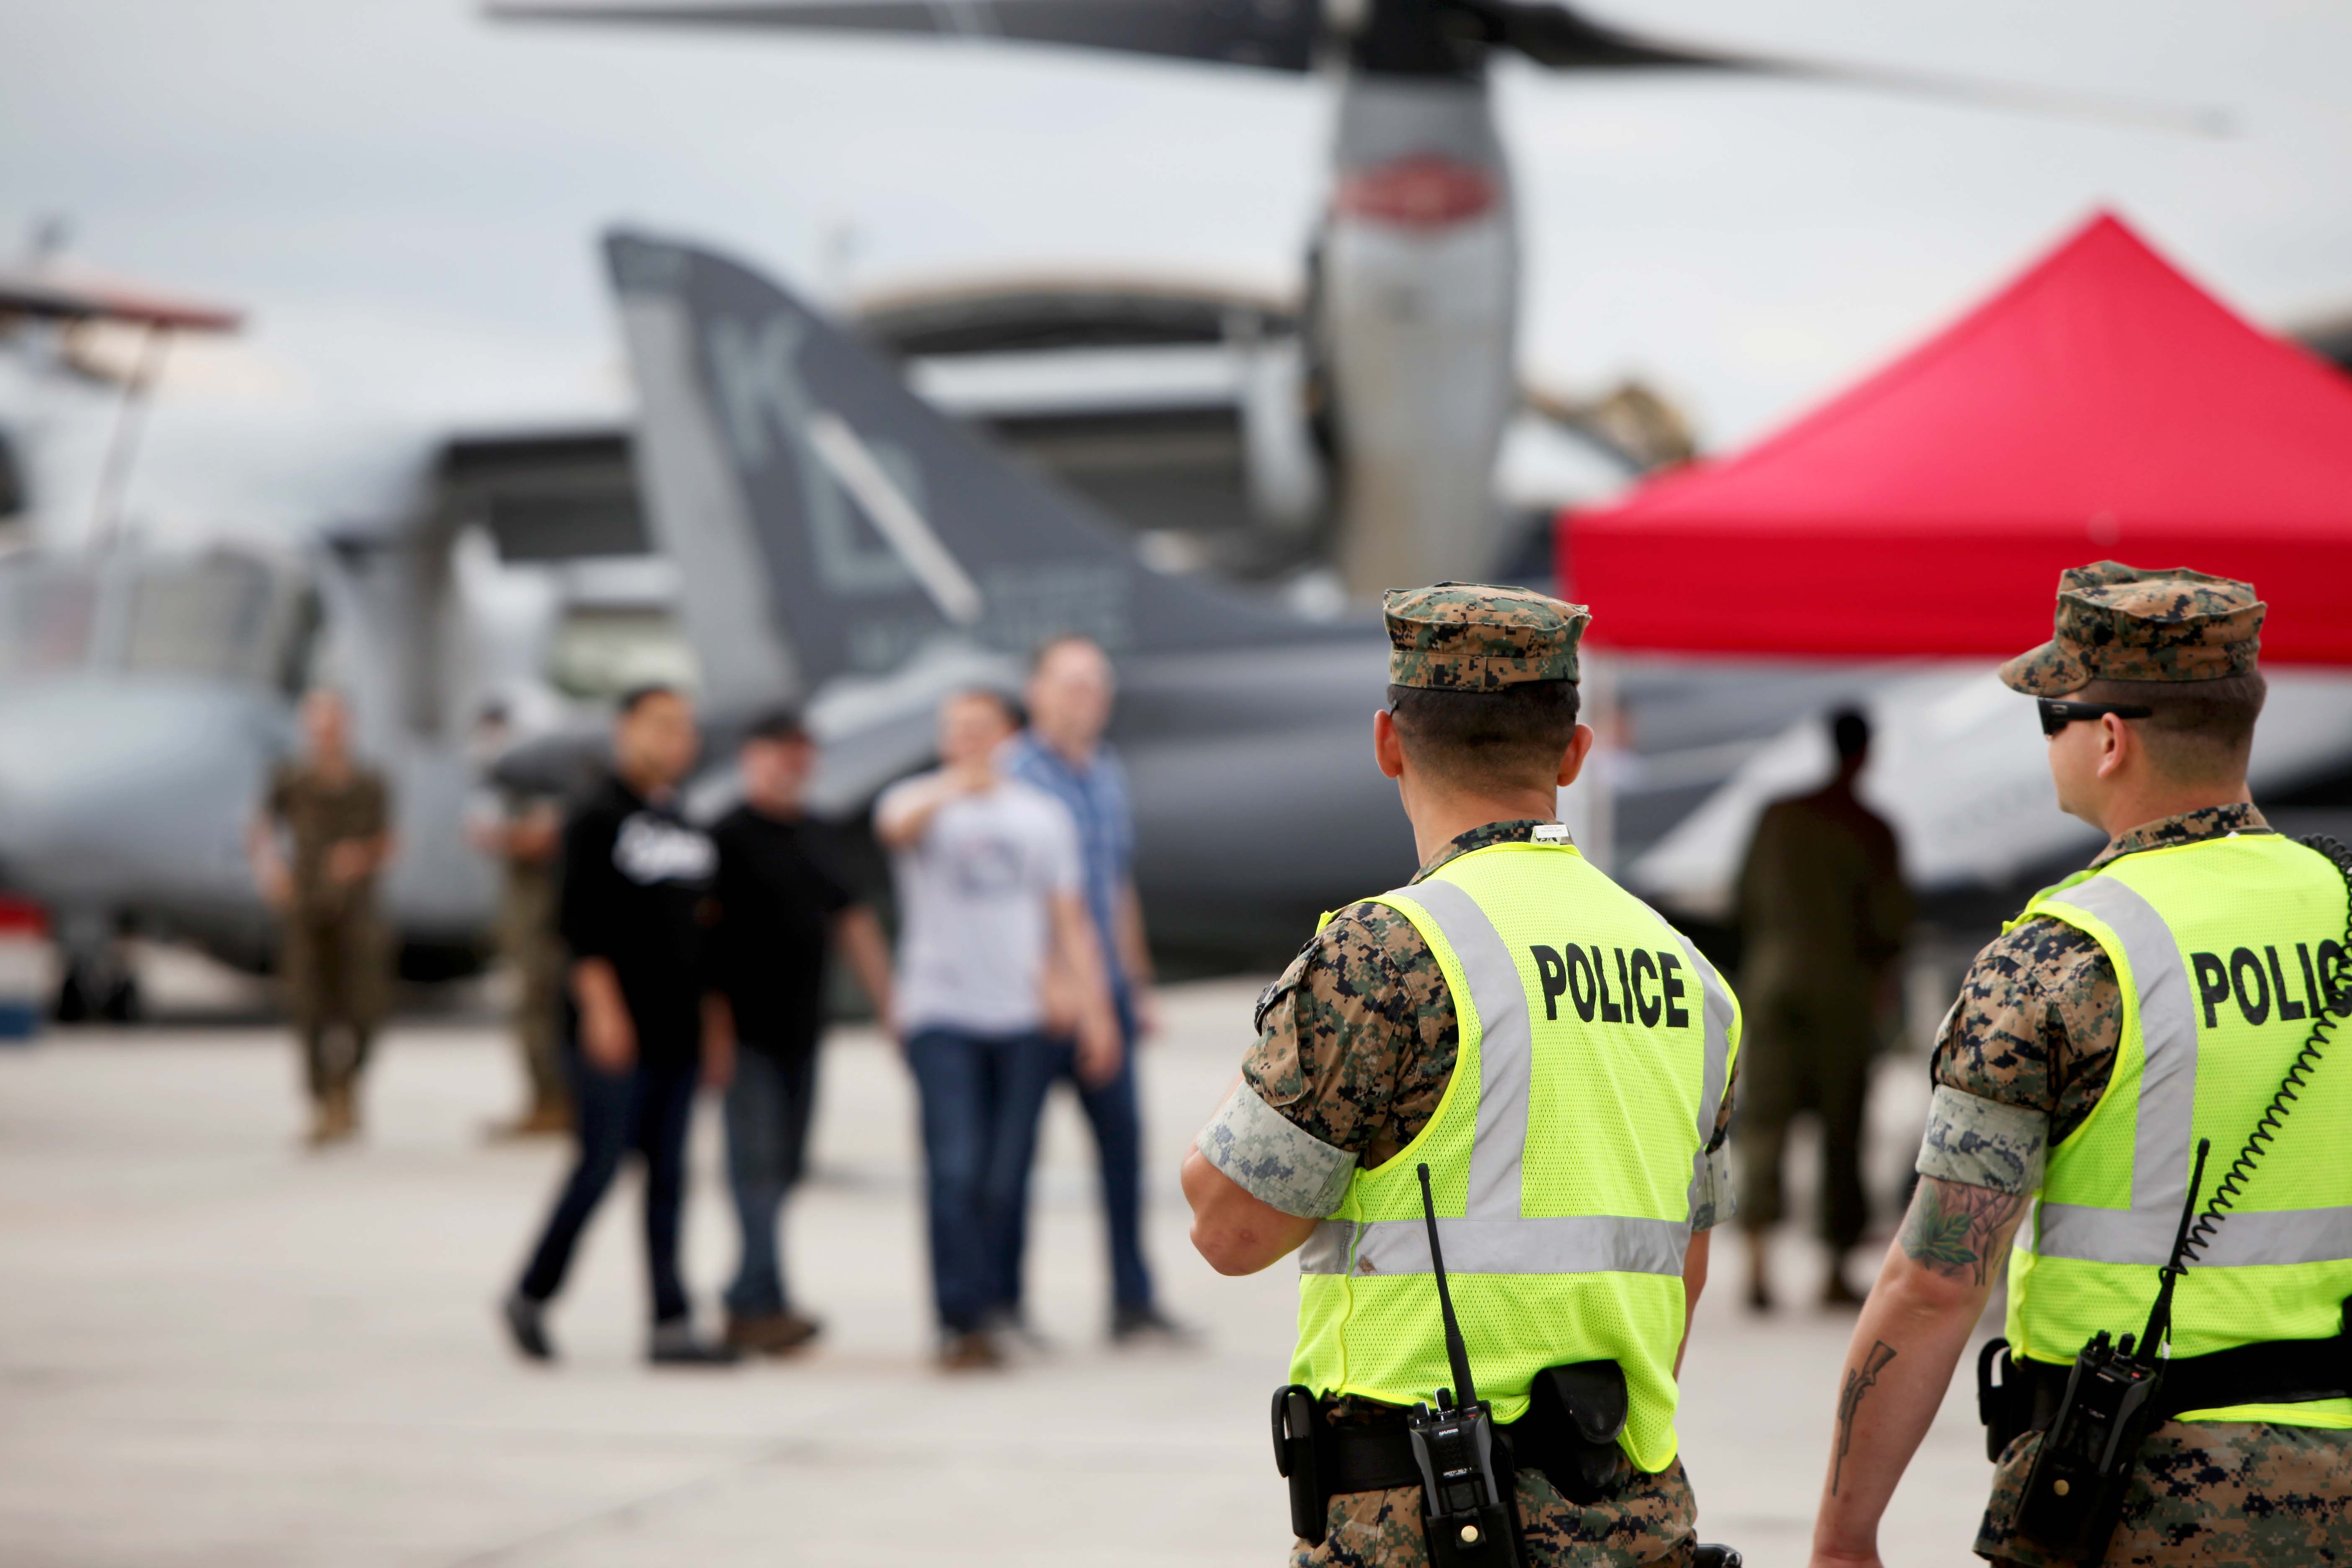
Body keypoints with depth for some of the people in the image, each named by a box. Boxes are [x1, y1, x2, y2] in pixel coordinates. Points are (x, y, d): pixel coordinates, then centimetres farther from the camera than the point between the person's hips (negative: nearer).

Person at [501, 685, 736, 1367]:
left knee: (668, 1176, 5)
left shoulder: (684, 827, 16)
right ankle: (531, 1295, 12)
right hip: (614, 1028, -7)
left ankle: (671, 1325, 4)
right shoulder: (597, 820, -7)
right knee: (601, 1165, -4)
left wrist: (714, 1016, 17)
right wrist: (602, 1008, -20)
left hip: (677, 1030, 7)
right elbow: (580, 921, -13)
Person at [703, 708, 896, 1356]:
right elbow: (700, 932, -11)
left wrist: (889, 1006, 15)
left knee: (784, 1169, 8)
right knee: (758, 1166, -10)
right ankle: (765, 1304, -13)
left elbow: (854, 923, 20)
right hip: (748, 1032, -7)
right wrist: (715, 1026, -16)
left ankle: (745, 1306, 15)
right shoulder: (728, 839, -6)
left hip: (801, 1032, 7)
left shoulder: (813, 841, 15)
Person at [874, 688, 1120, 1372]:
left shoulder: (1043, 815, 15)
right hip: (941, 1014, -3)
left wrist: (1095, 1009, 5)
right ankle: (962, 1320, -11)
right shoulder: (919, 802, 5)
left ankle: (985, 1310, 11)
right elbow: (898, 827, -21)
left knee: (1006, 1179, 1)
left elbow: (1070, 921, 14)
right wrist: (954, 786, -36)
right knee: (955, 1171, -12)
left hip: (1025, 1019, 3)